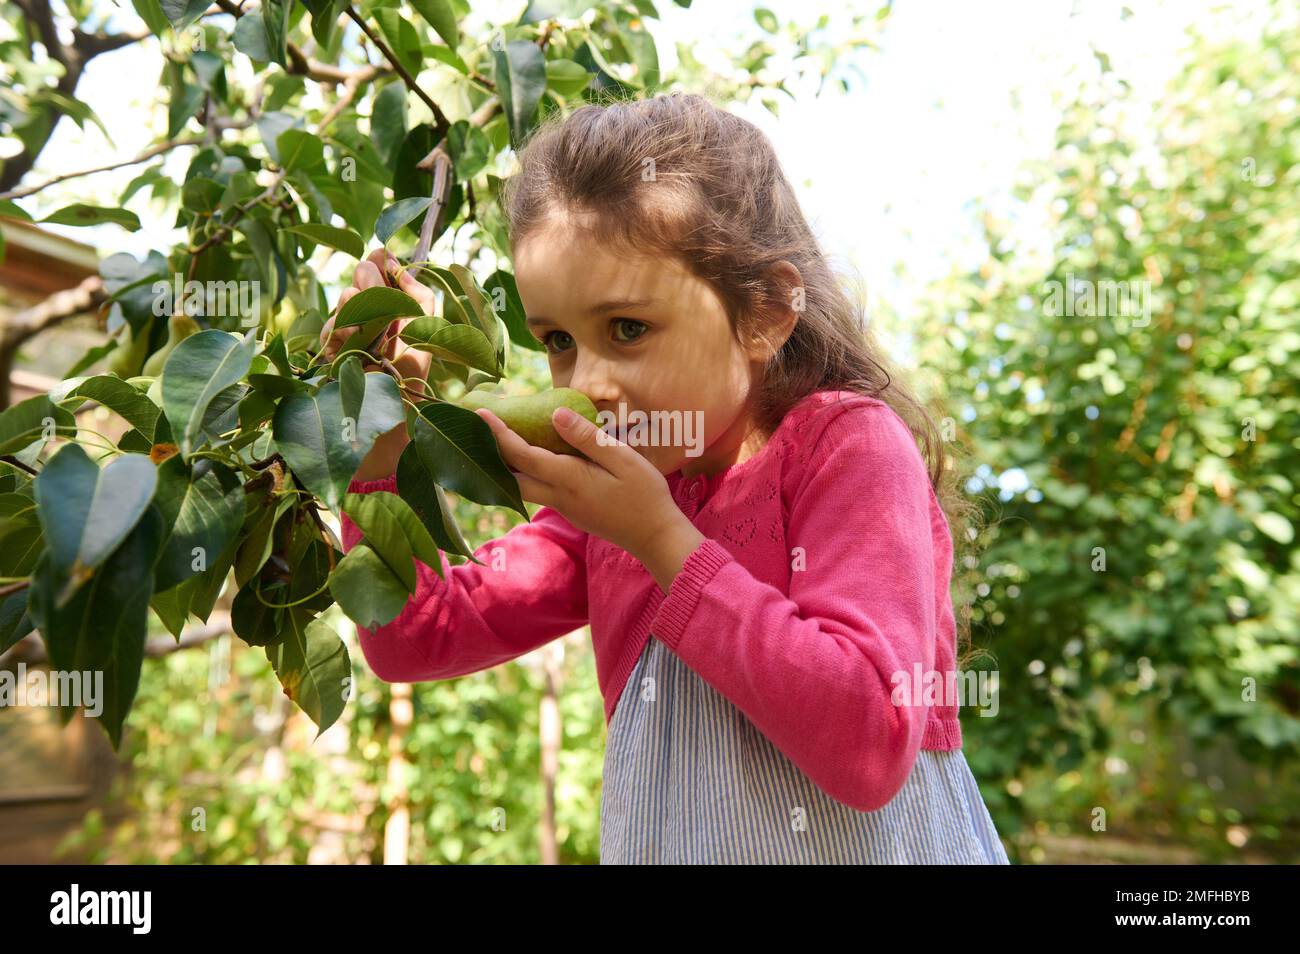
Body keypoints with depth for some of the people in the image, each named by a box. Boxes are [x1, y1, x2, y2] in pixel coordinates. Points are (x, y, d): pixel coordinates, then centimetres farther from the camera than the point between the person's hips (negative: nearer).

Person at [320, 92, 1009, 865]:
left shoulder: (850, 443, -13)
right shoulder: (614, 496, 3)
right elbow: (416, 639, 5)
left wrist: (661, 539, -22)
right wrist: (384, 442, -5)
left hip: (864, 843, -4)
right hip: (664, 846, 4)